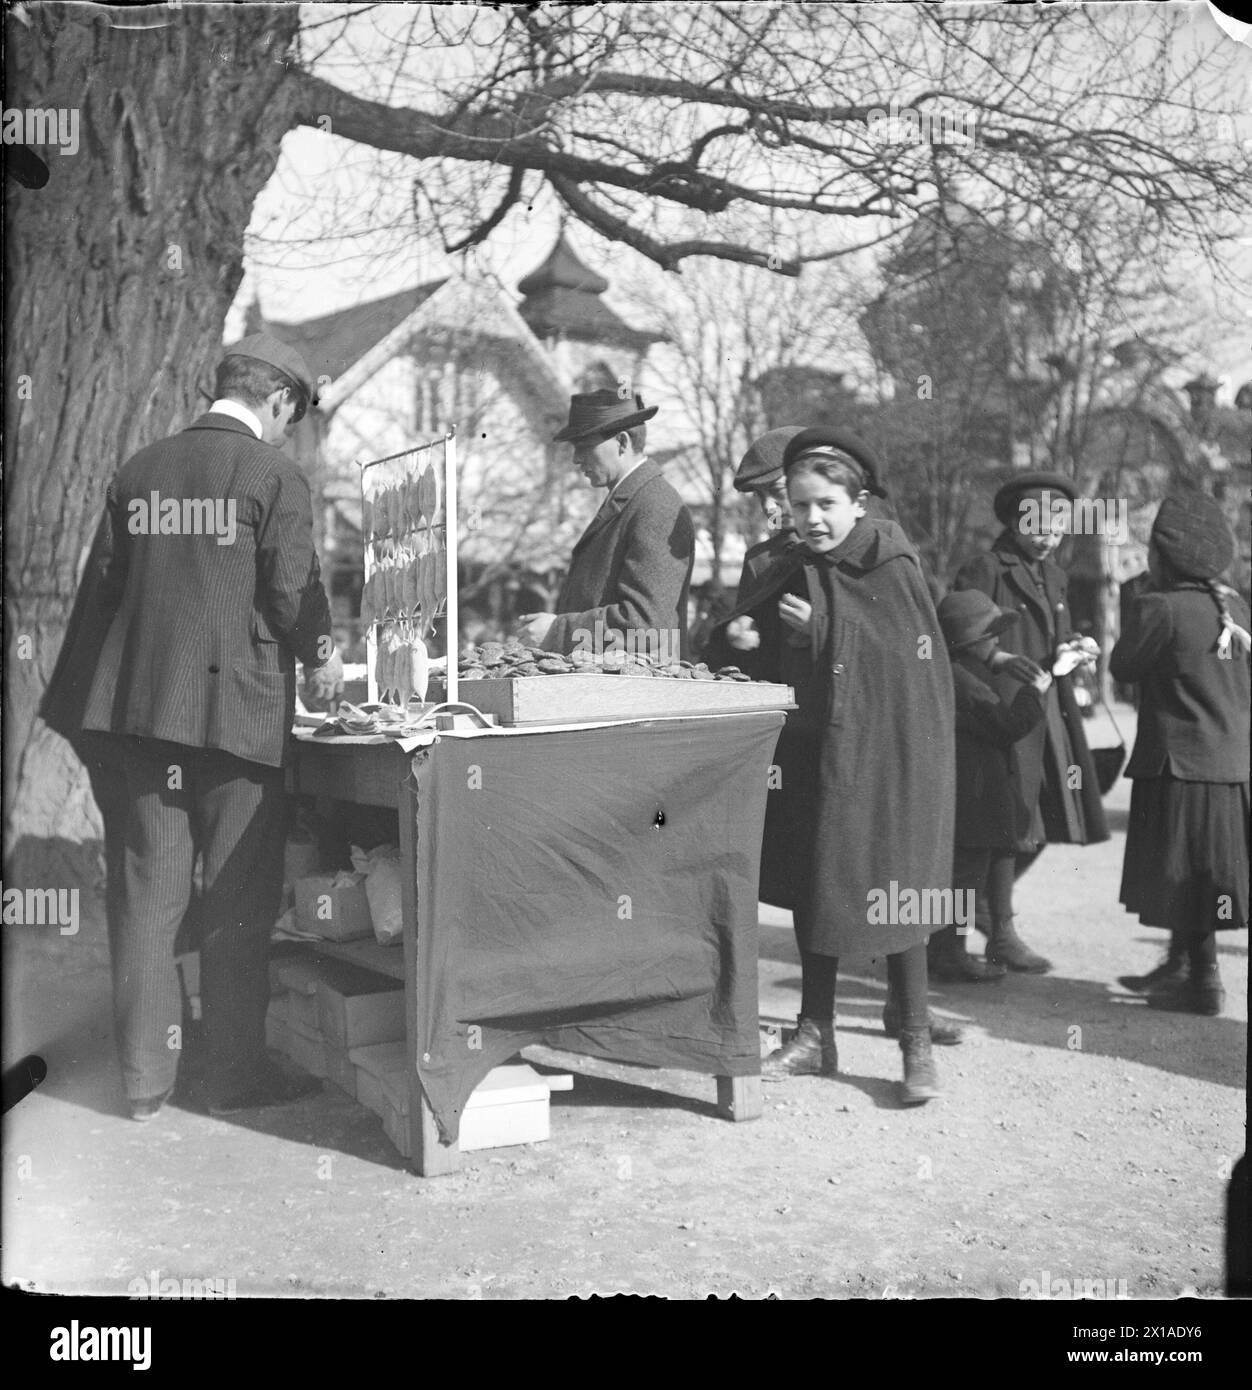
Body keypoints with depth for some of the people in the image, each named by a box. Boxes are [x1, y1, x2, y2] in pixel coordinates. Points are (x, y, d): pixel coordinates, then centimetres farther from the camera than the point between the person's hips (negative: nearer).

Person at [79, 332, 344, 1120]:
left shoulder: (139, 470, 10)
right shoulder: (275, 476, -7)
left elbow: (112, 584, 13)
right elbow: (293, 591, -11)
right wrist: (321, 658, 7)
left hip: (141, 704, 6)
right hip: (237, 706, -5)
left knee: (150, 894, 10)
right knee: (239, 901, 5)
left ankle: (145, 1079, 17)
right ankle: (236, 1076, 14)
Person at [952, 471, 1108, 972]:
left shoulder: (1053, 577, 18)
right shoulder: (985, 569, -7)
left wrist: (1071, 650, 0)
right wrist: (1000, 659, -27)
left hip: (1046, 712, 8)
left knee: (1043, 823, 9)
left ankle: (987, 906, 29)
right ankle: (1002, 934, 7)